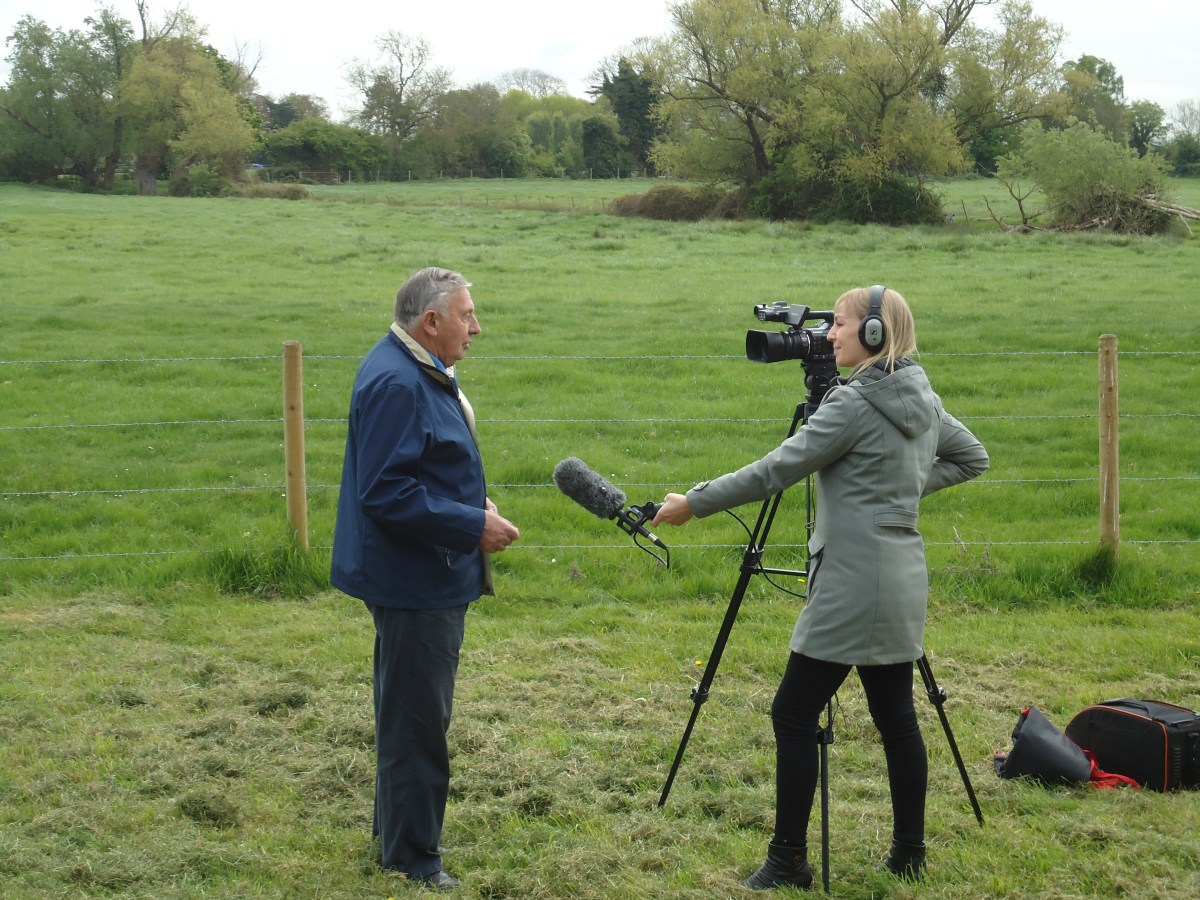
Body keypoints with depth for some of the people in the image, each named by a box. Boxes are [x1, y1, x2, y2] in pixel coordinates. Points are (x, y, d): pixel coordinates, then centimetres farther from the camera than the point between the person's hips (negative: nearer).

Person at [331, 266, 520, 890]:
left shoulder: (421, 371, 11)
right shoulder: (396, 383, -23)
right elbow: (386, 492, -27)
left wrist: (470, 500, 8)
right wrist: (472, 526, -23)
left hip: (428, 577, 11)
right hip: (414, 581, -11)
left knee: (412, 716, 21)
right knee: (417, 721, -1)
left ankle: (398, 831, 35)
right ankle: (412, 857, 9)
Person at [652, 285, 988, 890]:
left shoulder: (854, 403, -15)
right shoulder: (923, 400, 10)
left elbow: (774, 471, -15)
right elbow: (971, 458, 25)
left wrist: (694, 502, -8)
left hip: (853, 586, -9)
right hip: (902, 583, 9)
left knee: (793, 714, -2)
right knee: (895, 715, 13)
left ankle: (788, 861, 0)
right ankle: (908, 853, 17)